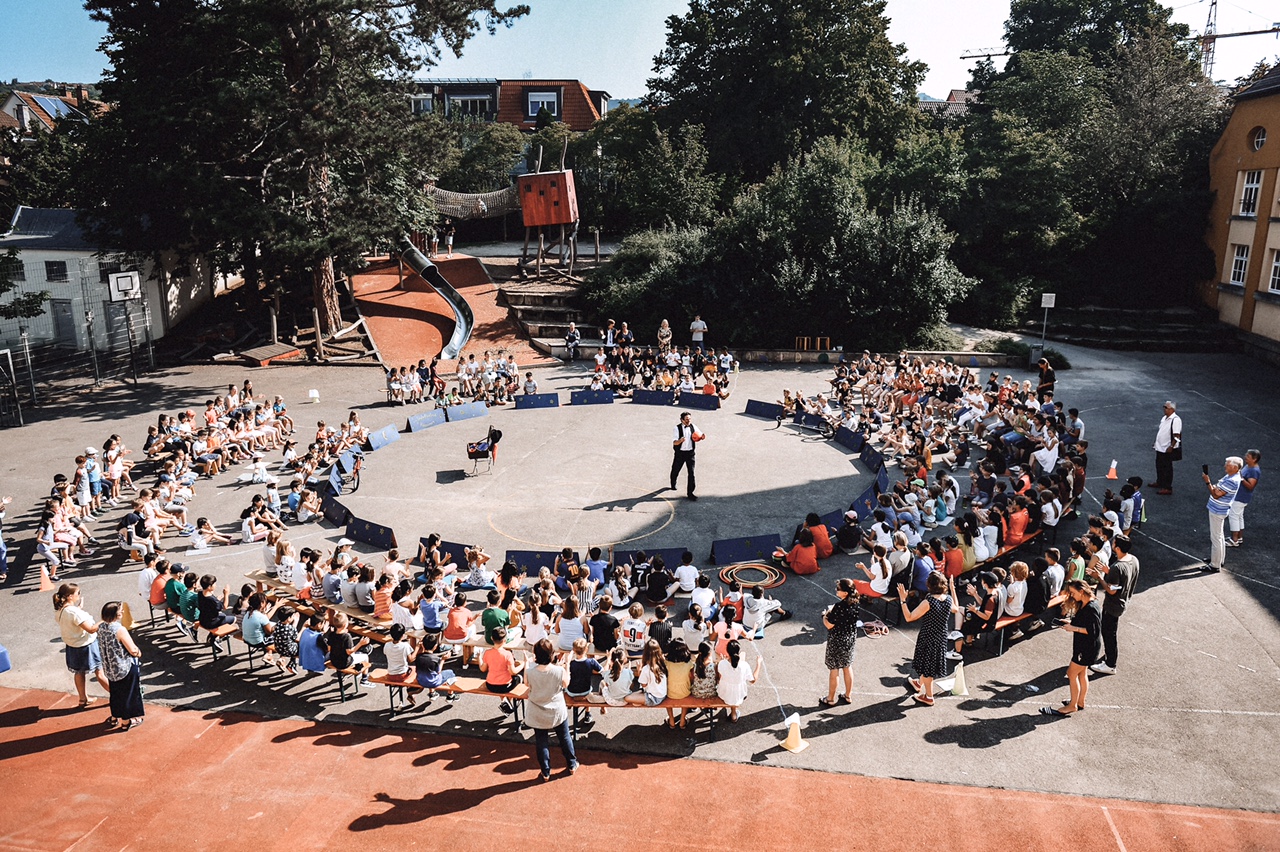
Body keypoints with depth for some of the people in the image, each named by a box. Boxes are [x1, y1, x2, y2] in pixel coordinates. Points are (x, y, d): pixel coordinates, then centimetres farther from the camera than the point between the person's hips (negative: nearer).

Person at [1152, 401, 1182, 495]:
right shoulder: (1164, 418, 8)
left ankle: (1168, 488, 10)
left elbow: (1177, 436, -23)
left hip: (1168, 449, -9)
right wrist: (1157, 443, 19)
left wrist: (1171, 447, -24)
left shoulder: (1175, 420, -20)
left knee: (1167, 468, 1)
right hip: (1160, 448, 9)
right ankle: (1159, 482, 39)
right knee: (1159, 466, 21)